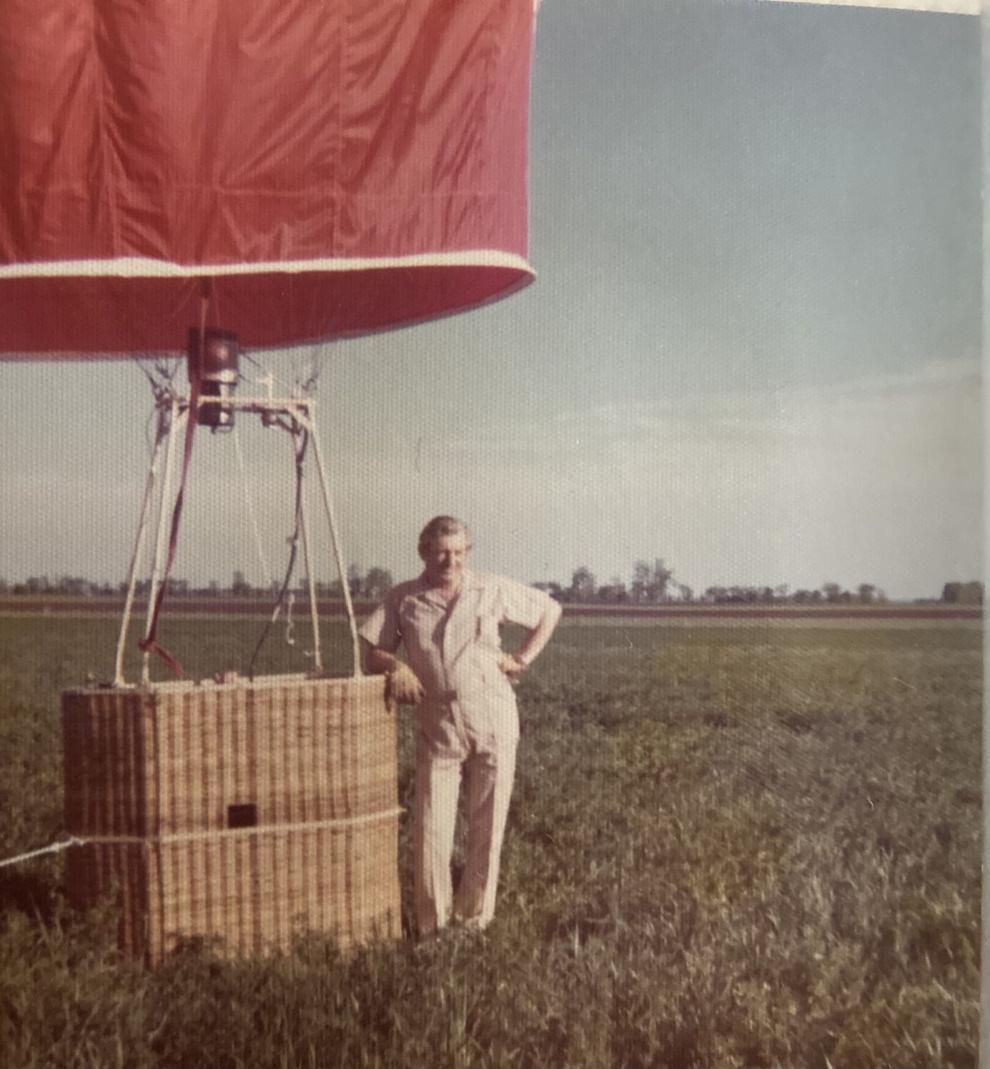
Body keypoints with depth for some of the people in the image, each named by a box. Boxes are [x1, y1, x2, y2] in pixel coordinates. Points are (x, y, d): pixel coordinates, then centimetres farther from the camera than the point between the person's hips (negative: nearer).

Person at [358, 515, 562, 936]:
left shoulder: (493, 590, 2)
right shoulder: (402, 599, 3)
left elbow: (550, 609, 13)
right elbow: (372, 652, 4)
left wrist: (522, 659, 5)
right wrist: (395, 665, -17)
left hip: (493, 726, 0)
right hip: (437, 728, 0)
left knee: (487, 827, 5)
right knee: (431, 830, -2)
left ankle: (474, 918, 19)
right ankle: (432, 925, 11)